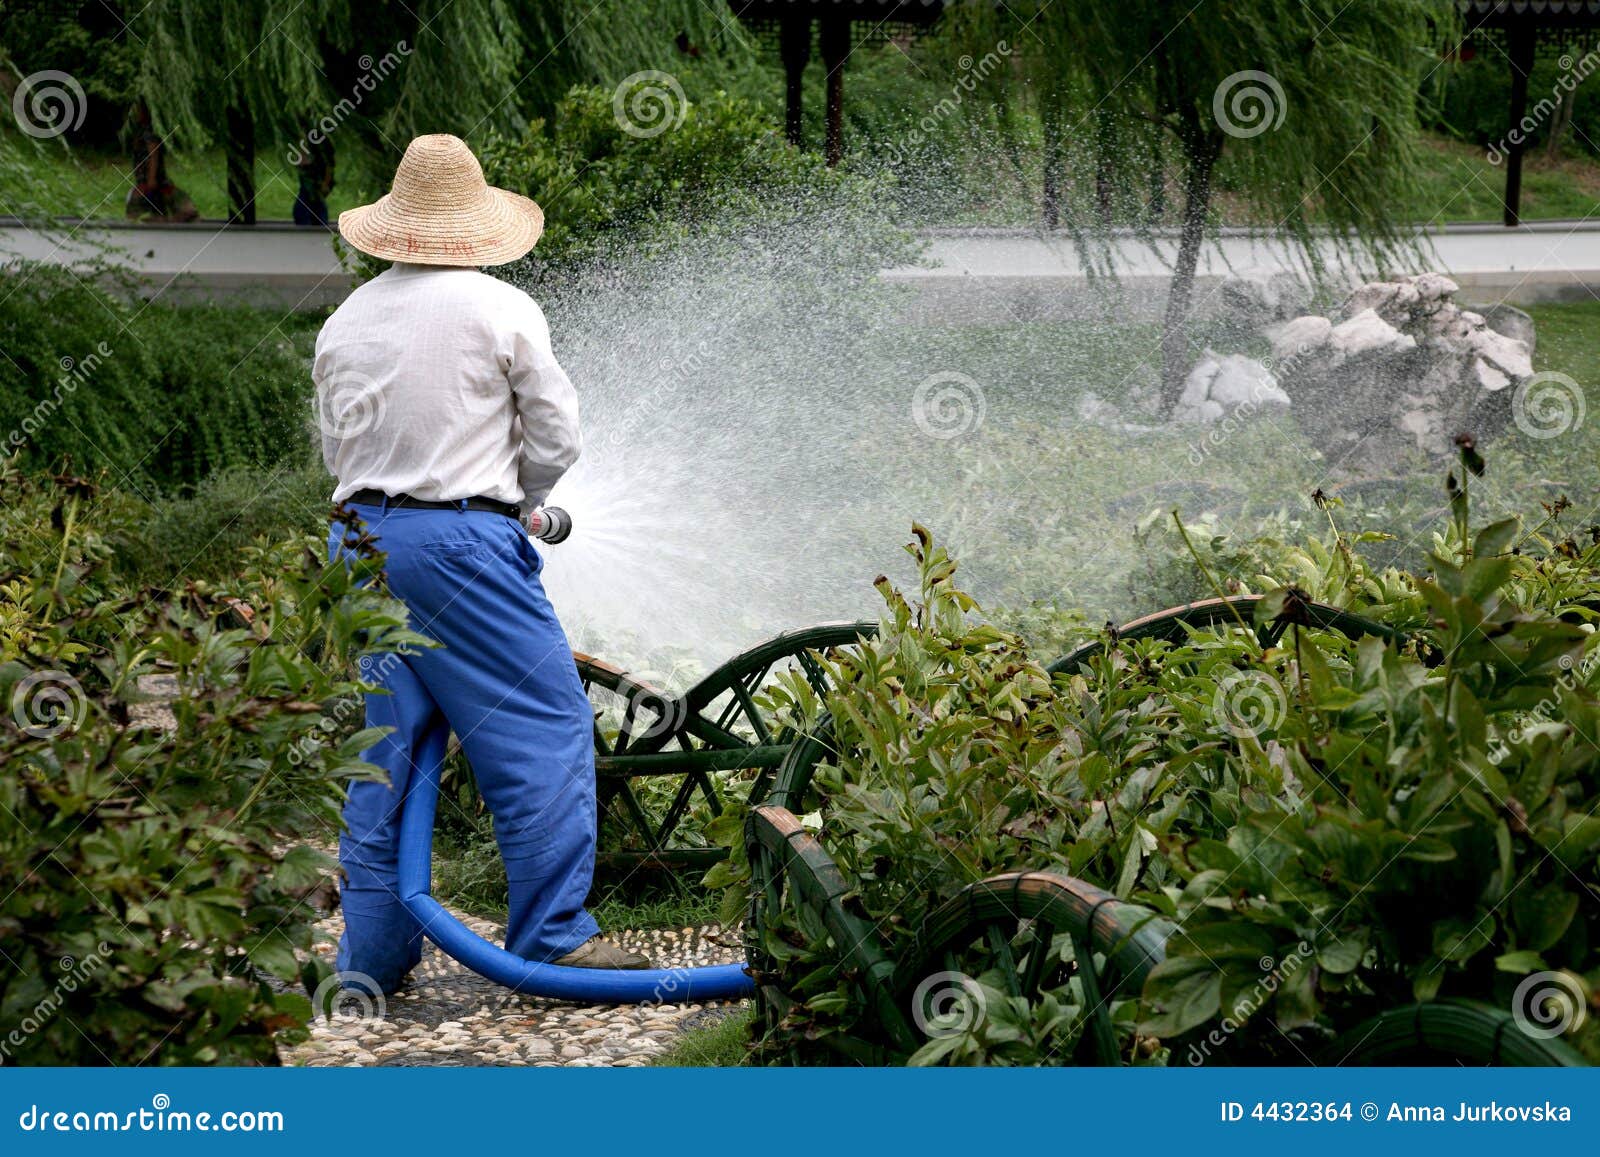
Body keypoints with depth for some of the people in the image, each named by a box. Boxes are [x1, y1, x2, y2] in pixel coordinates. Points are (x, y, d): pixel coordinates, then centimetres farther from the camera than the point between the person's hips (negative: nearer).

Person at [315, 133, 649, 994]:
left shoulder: (346, 322, 12)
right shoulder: (500, 310, -4)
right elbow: (557, 437, -1)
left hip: (361, 536, 7)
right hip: (463, 540, -6)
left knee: (388, 742, 11)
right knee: (546, 727, -2)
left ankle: (372, 954, 12)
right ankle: (553, 936, -6)